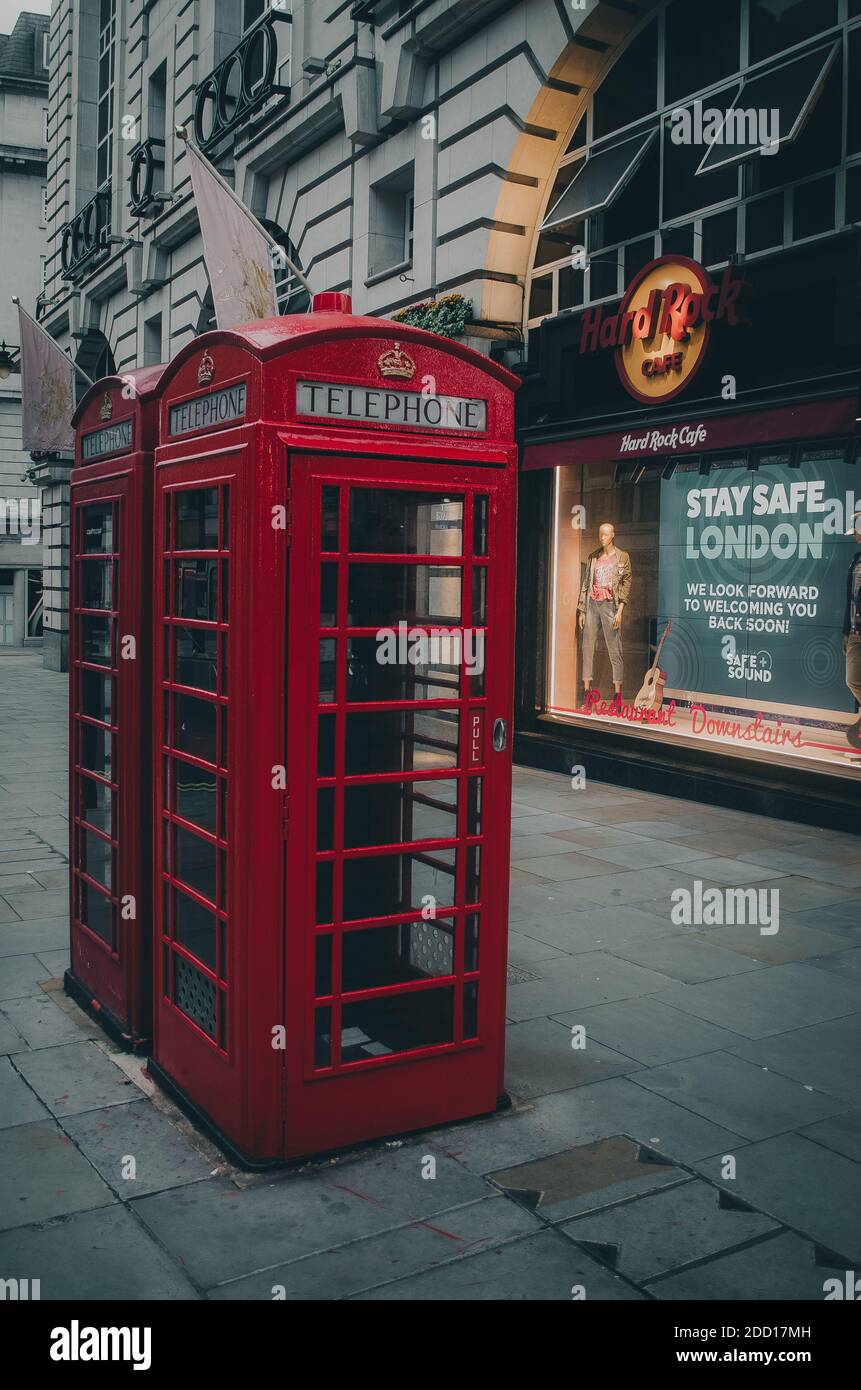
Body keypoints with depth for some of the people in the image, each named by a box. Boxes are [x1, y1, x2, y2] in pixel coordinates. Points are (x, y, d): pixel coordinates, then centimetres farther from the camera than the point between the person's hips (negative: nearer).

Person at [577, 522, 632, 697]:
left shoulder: (622, 557, 2)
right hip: (592, 604, 4)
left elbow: (626, 584, -3)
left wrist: (620, 611, -11)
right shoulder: (593, 557, 14)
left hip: (610, 605, -4)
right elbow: (585, 583, 15)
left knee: (614, 649, -5)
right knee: (587, 647, 2)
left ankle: (617, 692, -3)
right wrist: (582, 610, 10)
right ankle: (586, 689, 6)